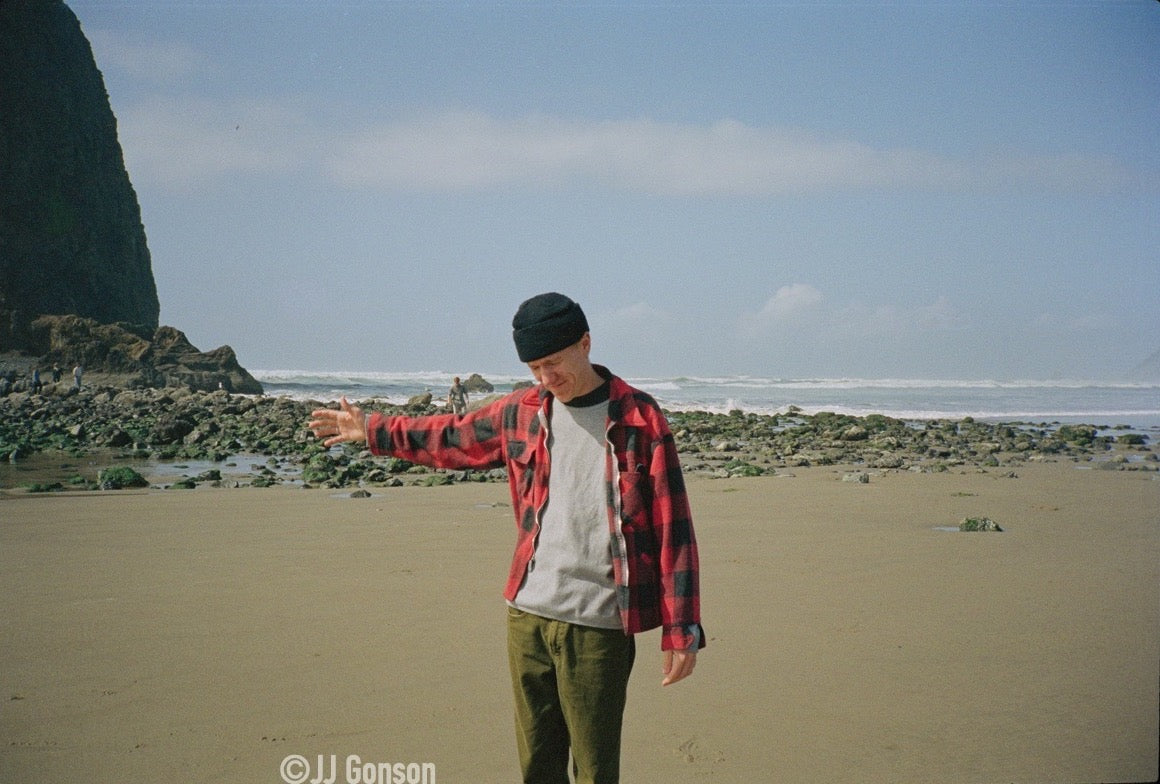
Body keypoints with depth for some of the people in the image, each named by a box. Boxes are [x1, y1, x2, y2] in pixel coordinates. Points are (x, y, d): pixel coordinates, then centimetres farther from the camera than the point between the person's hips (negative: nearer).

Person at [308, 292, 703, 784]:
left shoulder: (640, 421, -6)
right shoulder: (521, 413, 7)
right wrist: (372, 430, 32)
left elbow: (671, 529, -6)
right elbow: (451, 439, 26)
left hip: (599, 626, -4)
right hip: (526, 615, 5)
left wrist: (681, 630, -8)